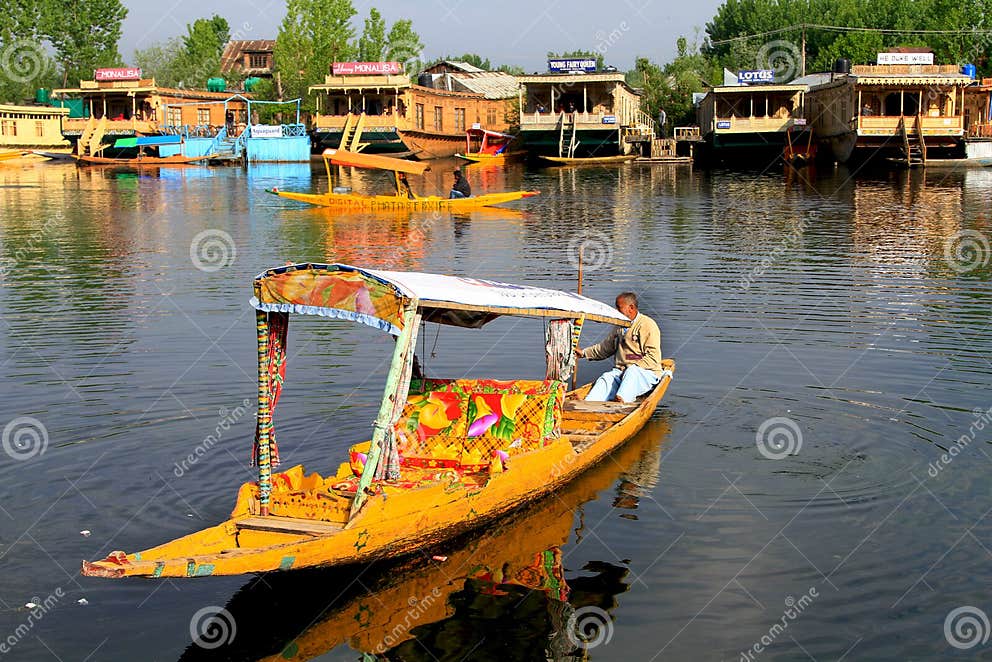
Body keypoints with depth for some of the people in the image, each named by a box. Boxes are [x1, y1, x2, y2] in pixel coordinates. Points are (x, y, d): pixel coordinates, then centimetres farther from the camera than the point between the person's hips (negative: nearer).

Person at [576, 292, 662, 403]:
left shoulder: (648, 325, -3)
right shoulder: (619, 326, 19)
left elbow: (653, 358, -11)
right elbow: (605, 348, 31)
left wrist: (633, 367, -19)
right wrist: (584, 353, 21)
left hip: (645, 372, -5)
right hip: (621, 372, 5)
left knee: (632, 372, -38)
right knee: (606, 378, -26)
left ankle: (621, 400, -64)